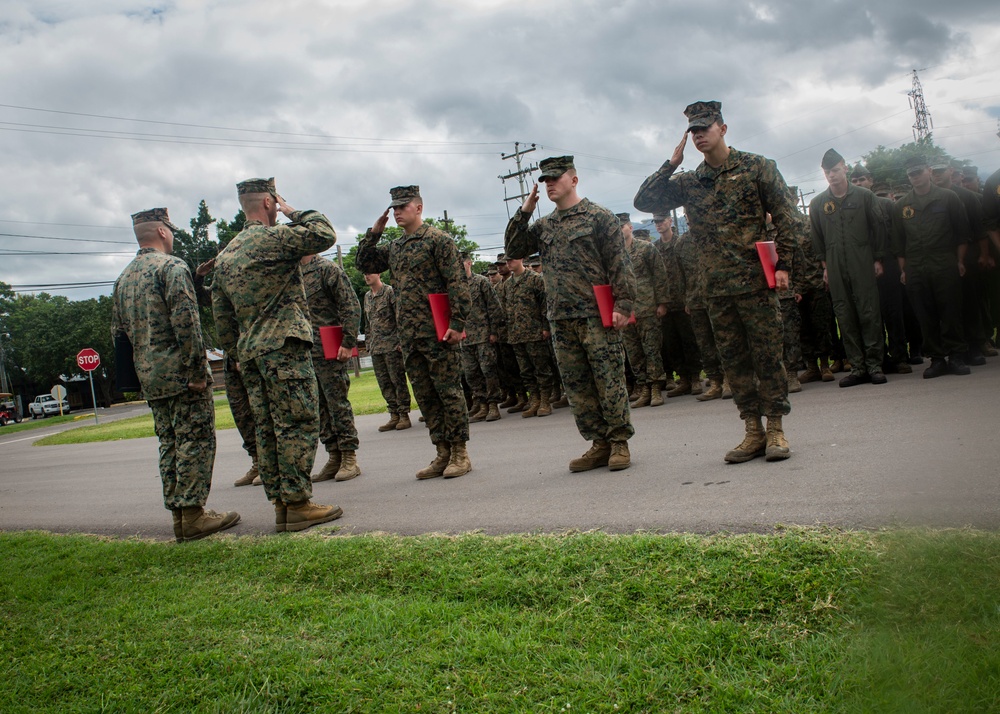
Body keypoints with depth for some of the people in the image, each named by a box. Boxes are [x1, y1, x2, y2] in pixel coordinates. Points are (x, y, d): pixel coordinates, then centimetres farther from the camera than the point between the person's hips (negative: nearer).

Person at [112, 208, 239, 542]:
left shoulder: (123, 278, 17)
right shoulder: (171, 266, -9)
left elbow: (117, 331, 19)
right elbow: (186, 322, -19)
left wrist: (138, 370, 22)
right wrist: (198, 370, -17)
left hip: (149, 379, 8)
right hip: (180, 373, -8)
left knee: (170, 445, 12)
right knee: (195, 441, -4)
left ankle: (179, 514, 15)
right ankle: (193, 514, -4)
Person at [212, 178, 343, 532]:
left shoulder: (225, 255, 18)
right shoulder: (273, 237, -7)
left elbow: (221, 315, 19)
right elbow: (324, 234, -9)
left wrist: (236, 351, 25)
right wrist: (295, 213, 5)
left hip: (249, 353, 8)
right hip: (284, 344, -8)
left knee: (268, 429, 9)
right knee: (298, 424, -6)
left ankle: (280, 504, 13)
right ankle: (297, 504, -6)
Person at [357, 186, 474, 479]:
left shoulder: (438, 239, -5)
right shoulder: (394, 247, 17)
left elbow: (457, 282, -11)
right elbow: (364, 264, 24)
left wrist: (457, 322, -18)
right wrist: (374, 232, 11)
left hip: (437, 330, -7)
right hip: (408, 334, 7)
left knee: (449, 391, -2)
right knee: (425, 396, 9)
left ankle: (460, 453, 6)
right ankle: (443, 453, 17)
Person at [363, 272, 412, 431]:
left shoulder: (390, 291, -5)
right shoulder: (367, 296, 16)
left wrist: (401, 341, -15)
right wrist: (368, 344, 16)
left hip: (392, 345, -7)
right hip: (376, 347, 7)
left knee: (397, 380, -3)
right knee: (384, 383, 6)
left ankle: (404, 415, 3)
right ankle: (394, 415, 12)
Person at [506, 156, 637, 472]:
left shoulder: (599, 217, 0)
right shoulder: (543, 226, 17)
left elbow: (619, 264, -5)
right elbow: (513, 250, 13)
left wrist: (623, 304, -14)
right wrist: (524, 212, 4)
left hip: (597, 315, -6)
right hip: (561, 319, 6)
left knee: (609, 381, -2)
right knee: (577, 386, 7)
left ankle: (620, 442, 9)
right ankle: (600, 443, 16)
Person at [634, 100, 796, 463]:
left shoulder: (757, 167, 3)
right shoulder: (688, 182, 12)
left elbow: (784, 216, 2)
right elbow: (644, 201, 5)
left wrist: (782, 263, -6)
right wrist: (672, 163, 1)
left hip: (755, 280, -4)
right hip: (717, 287, 4)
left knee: (767, 355, 0)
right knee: (733, 360, 7)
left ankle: (776, 430, 9)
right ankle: (753, 432, 16)